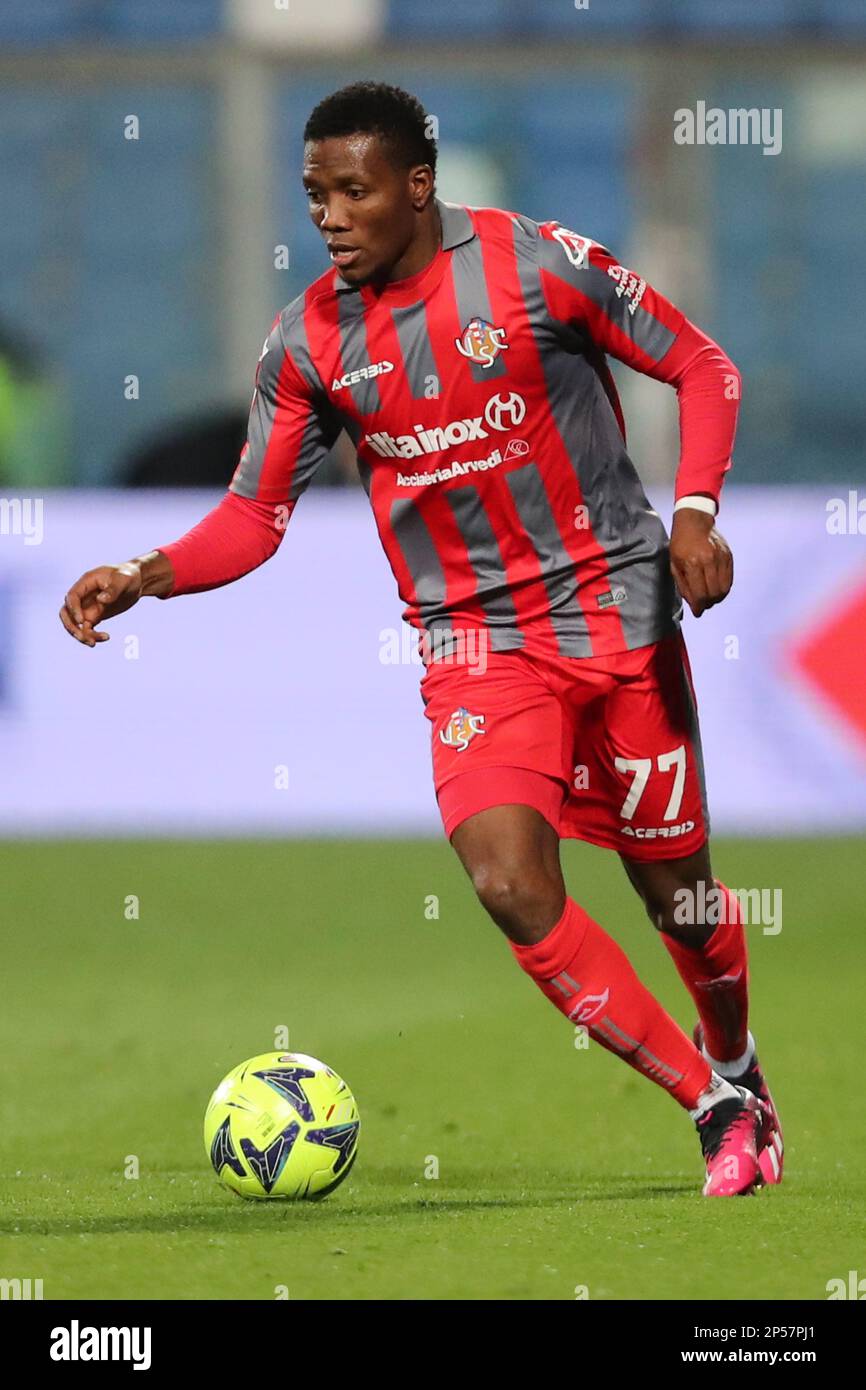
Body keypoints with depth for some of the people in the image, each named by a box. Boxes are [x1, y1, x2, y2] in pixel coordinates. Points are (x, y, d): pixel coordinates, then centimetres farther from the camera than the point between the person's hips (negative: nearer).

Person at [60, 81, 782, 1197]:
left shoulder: (534, 261, -10)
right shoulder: (309, 340, -1)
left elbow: (701, 367, -2)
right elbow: (257, 513, 4)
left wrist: (694, 511, -15)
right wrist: (149, 576, -13)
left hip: (617, 612, -2)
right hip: (473, 643, 2)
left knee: (673, 887, 6)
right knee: (511, 885, -19)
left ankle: (736, 1062, 39)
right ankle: (718, 1108, -5)